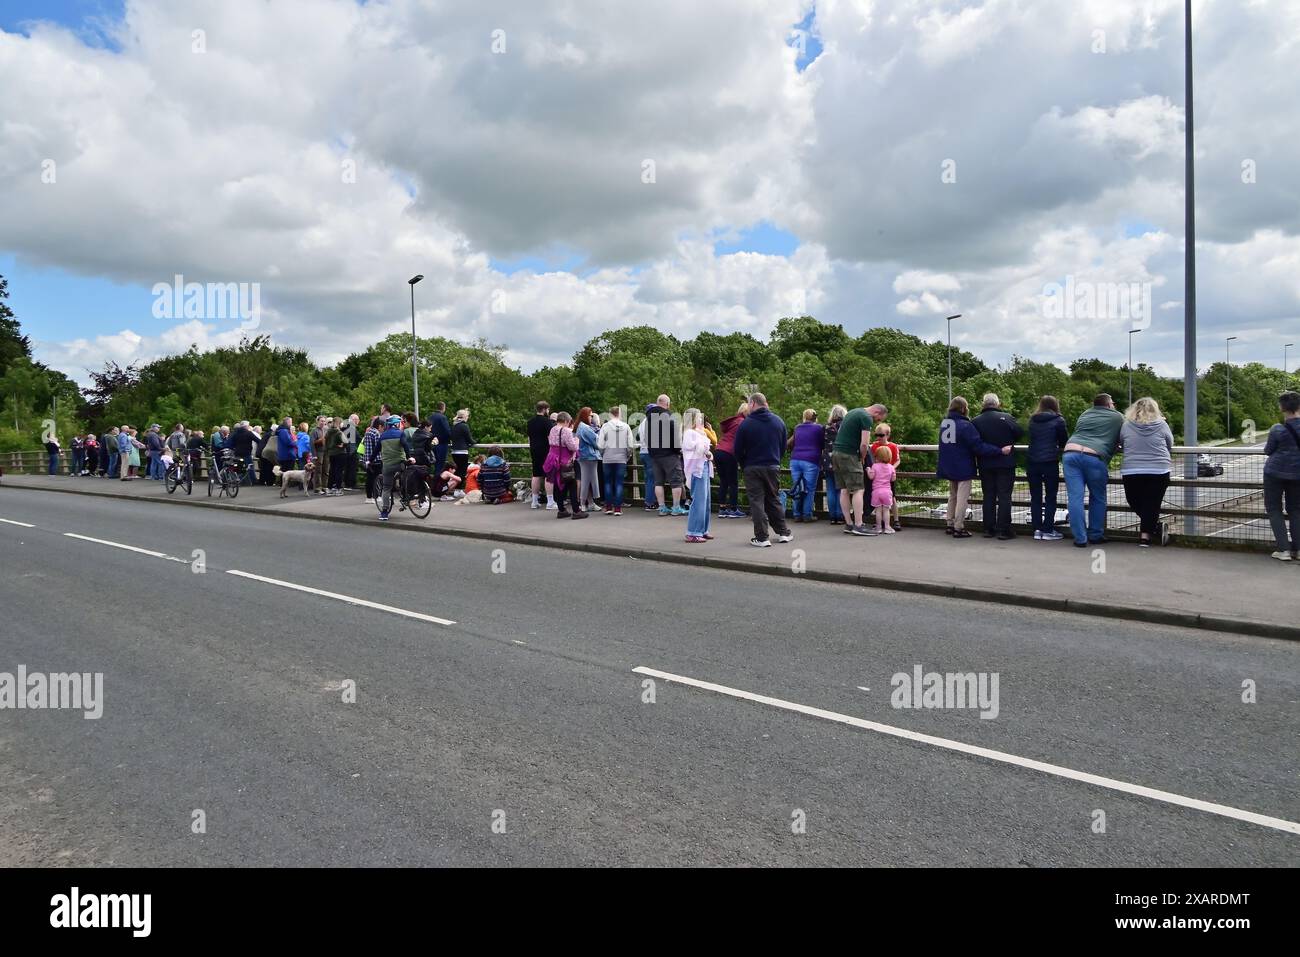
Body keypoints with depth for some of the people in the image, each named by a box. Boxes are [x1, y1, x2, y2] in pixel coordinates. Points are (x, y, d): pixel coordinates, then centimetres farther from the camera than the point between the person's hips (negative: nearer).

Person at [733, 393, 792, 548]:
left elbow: (738, 450, -7)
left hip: (752, 468, -4)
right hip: (773, 467, 4)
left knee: (756, 502, 0)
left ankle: (762, 538, -3)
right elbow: (783, 447, 9)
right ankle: (783, 533, 20)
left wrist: (743, 466, 8)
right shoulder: (778, 421, 4)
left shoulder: (746, 424, -10)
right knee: (774, 500, 17)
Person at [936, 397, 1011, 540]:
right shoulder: (965, 425, -18)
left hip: (948, 466, 7)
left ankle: (950, 525, 23)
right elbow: (979, 446, -22)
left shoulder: (943, 423, 5)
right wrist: (1000, 450, -20)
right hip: (963, 468, -7)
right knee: (962, 497, -2)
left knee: (952, 496, 19)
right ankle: (958, 528, -3)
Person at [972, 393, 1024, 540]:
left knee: (988, 496, 10)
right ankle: (1004, 530, -1)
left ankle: (988, 529, 12)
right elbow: (1020, 433, -5)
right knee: (1004, 496, 1)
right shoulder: (1007, 418, -10)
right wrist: (1008, 443, 11)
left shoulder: (975, 421, -5)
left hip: (985, 465, 2)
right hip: (1005, 463, -2)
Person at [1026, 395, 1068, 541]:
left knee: (1035, 497, 8)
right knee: (1051, 497, 3)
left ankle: (1037, 529, 8)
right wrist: (1060, 447, 24)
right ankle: (1048, 530, 2)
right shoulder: (1058, 420, -3)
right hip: (1050, 462, -4)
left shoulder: (1032, 421, 9)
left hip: (1032, 462, 4)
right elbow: (1064, 440, 4)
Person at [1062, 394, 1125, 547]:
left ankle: (1080, 538, 0)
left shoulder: (1084, 415, 28)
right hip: (1095, 457, -3)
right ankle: (1095, 535, 21)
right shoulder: (1117, 417, 16)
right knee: (1098, 498, 14)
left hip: (1070, 452, 3)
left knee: (1075, 498, 1)